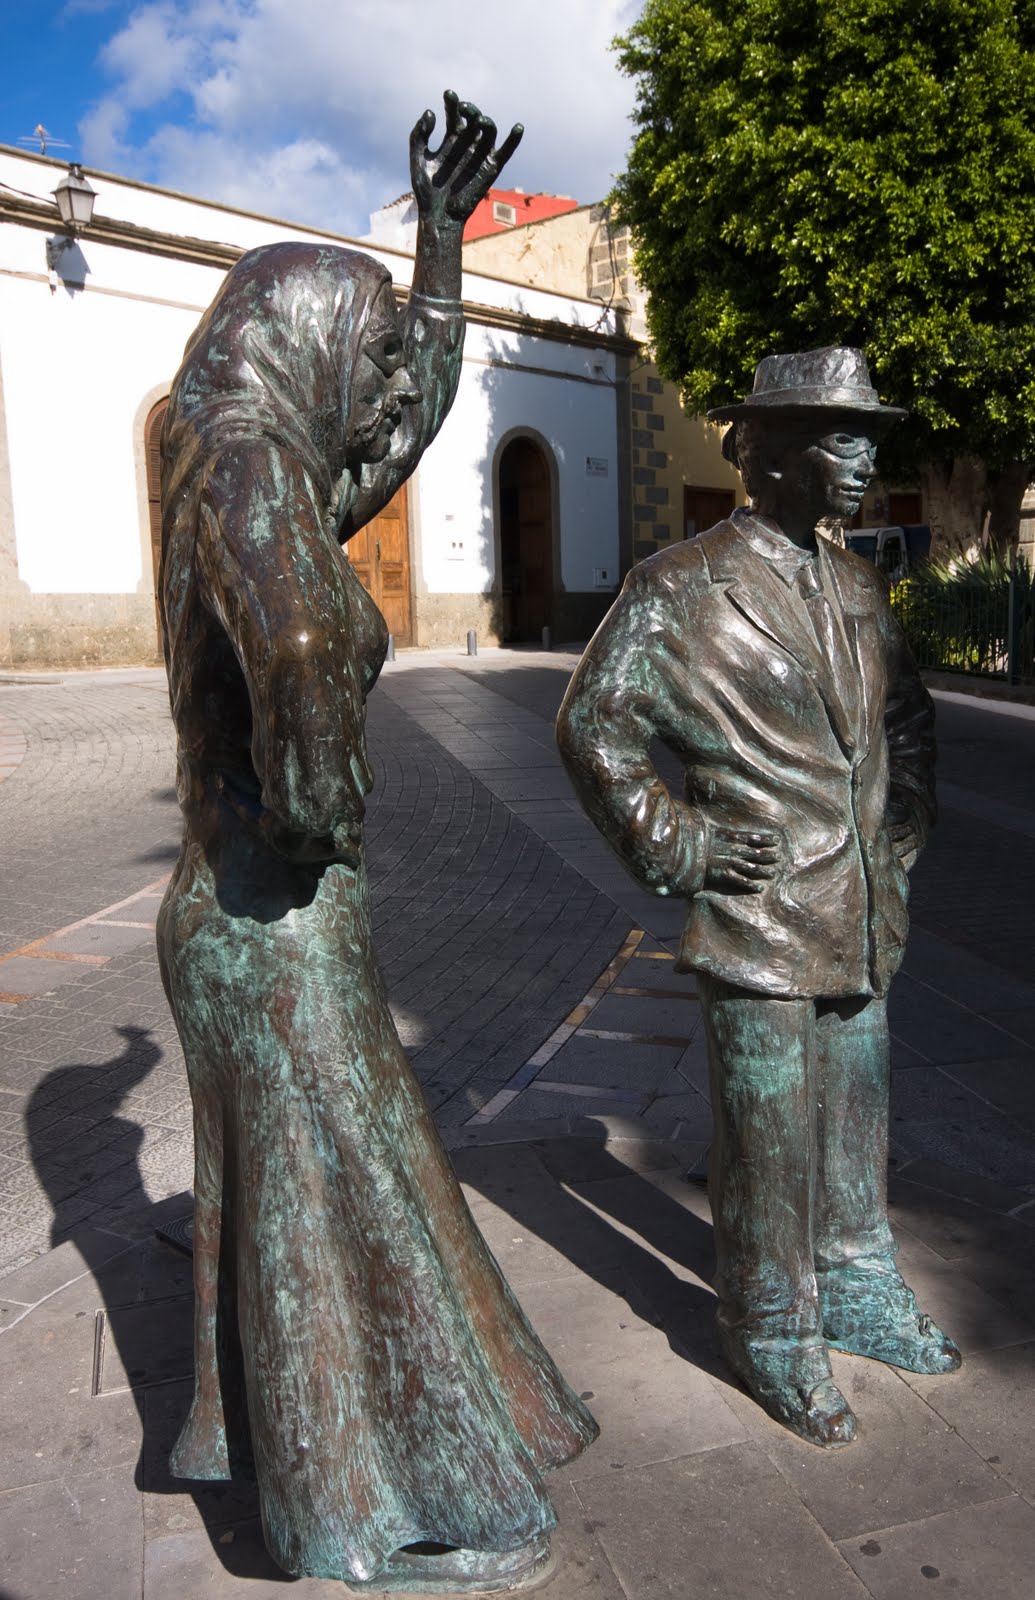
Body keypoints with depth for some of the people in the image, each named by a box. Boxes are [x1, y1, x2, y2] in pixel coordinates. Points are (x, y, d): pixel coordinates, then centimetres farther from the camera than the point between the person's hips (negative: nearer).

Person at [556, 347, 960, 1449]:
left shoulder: (857, 586, 9)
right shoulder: (681, 590, -12)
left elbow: (906, 716, 24)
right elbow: (592, 728, -10)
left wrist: (905, 831, 15)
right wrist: (675, 850, -12)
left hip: (862, 924, 7)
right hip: (756, 929, -6)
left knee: (855, 1128, 20)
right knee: (770, 1148, 7)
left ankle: (858, 1298, 41)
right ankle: (775, 1341, 28)